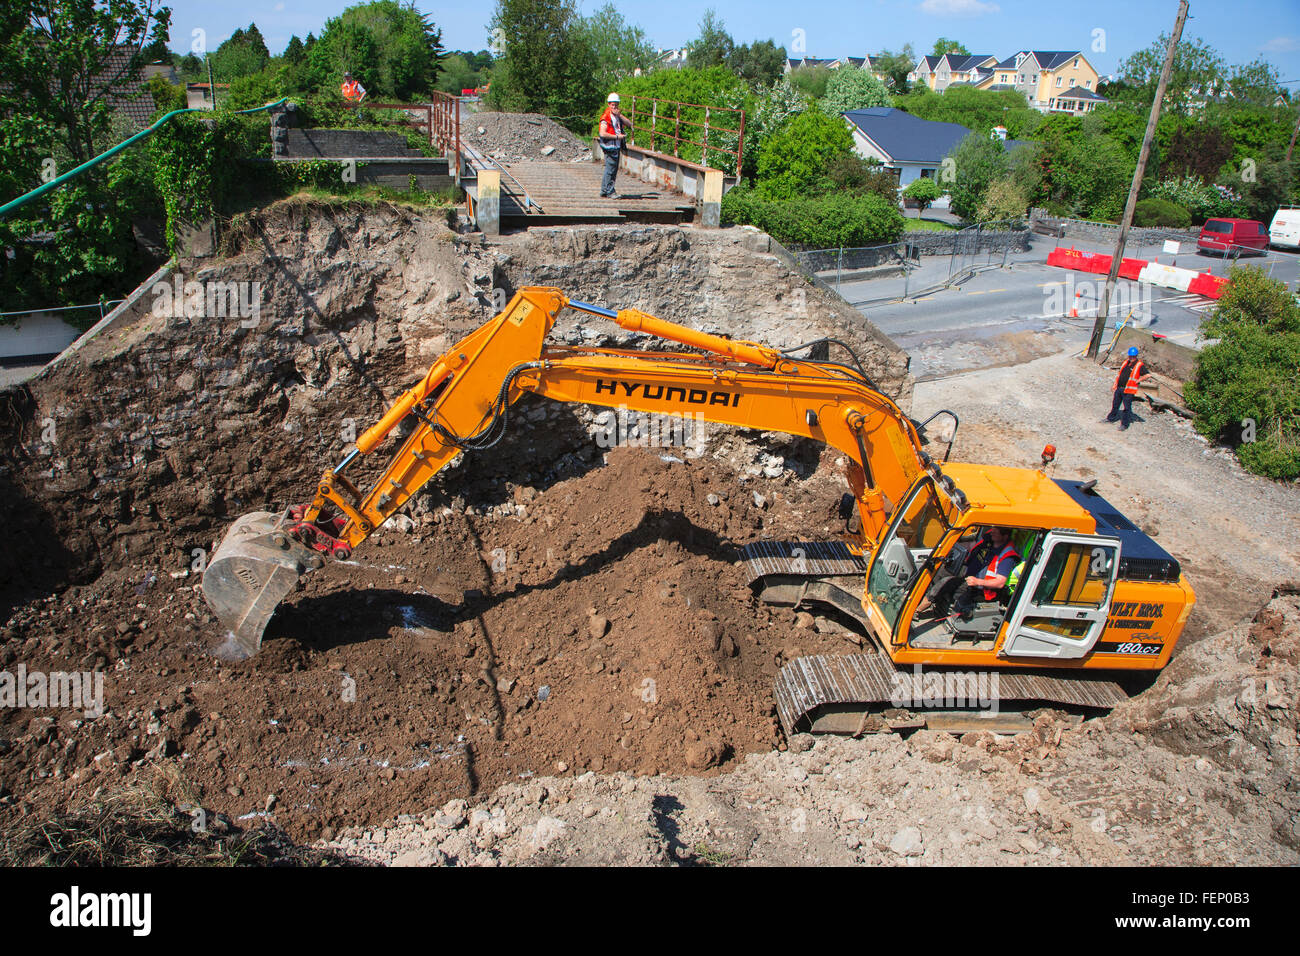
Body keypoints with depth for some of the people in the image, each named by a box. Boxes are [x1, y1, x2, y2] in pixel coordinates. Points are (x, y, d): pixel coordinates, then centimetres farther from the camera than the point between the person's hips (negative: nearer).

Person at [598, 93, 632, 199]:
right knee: (610, 168, -7)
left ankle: (604, 190, 20)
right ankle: (609, 192, -1)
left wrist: (620, 115, -9)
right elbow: (603, 134, -20)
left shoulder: (618, 116, 12)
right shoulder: (606, 117, -11)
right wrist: (617, 136, -17)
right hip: (610, 147, -8)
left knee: (613, 169, 12)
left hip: (617, 146, 8)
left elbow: (629, 124, 3)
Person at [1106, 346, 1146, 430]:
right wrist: (1115, 384, 14)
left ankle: (1124, 424, 9)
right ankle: (1111, 418, 35)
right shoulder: (1125, 362, 10)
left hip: (1128, 390, -6)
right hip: (1119, 388, 6)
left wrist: (1137, 381, -13)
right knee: (1115, 404, 18)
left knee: (1127, 408, 1)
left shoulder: (1140, 365, -8)